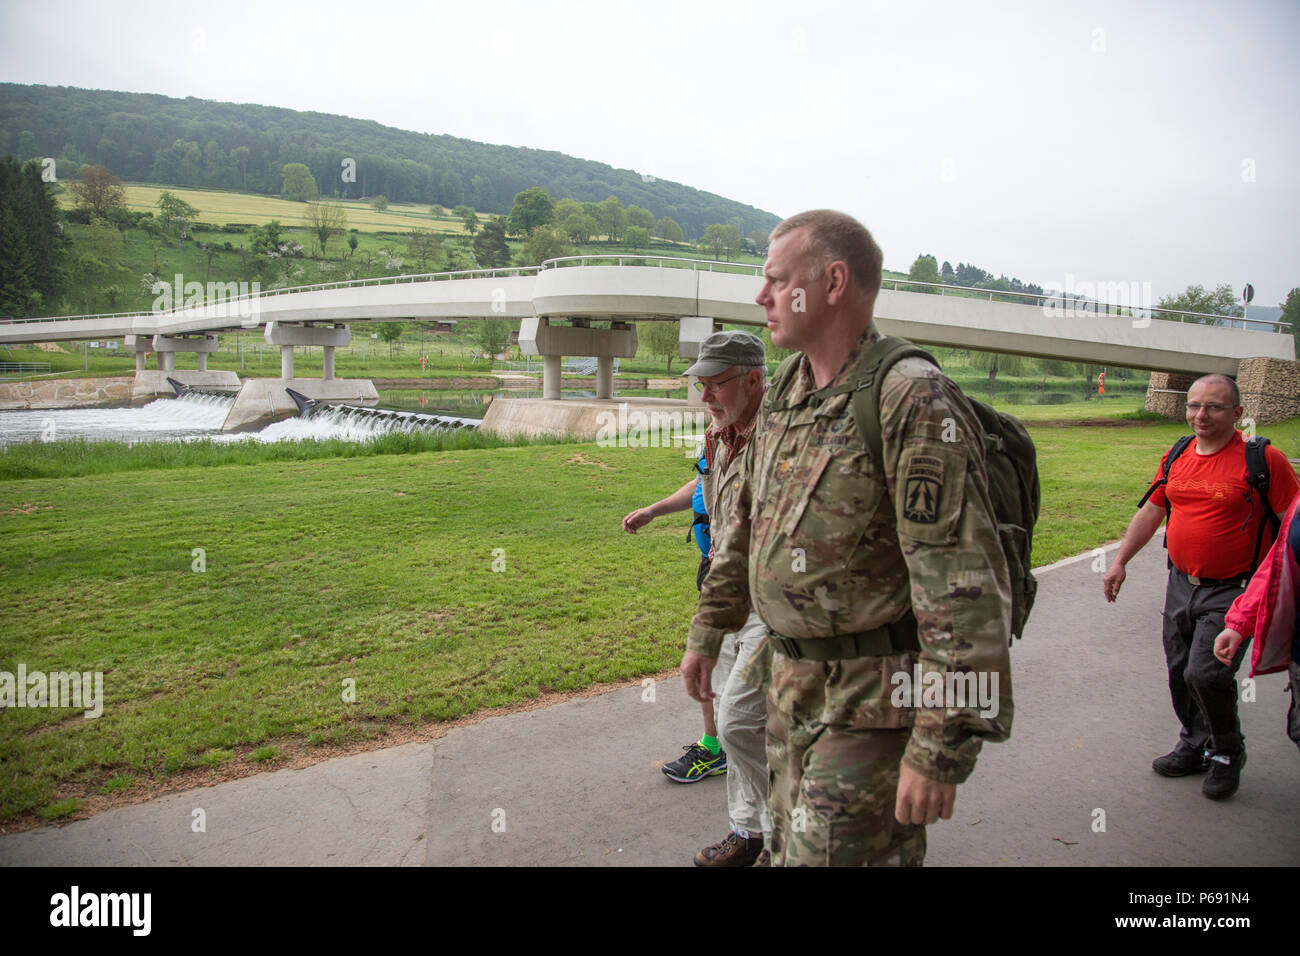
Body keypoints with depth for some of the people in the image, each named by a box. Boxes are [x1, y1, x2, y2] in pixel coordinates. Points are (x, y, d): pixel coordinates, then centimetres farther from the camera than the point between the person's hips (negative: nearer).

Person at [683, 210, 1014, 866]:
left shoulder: (915, 403, -20)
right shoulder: (785, 400, 7)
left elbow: (965, 586, -24)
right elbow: (744, 528, 17)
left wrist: (941, 749, -25)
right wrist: (706, 633, 21)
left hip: (876, 697, -8)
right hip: (793, 683, 8)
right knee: (793, 843, 21)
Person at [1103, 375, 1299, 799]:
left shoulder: (1263, 459, -11)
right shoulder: (1177, 457, 6)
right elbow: (1150, 512, 15)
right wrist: (1119, 562, 13)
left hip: (1231, 591, -6)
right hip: (1180, 584, 6)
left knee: (1206, 674, -12)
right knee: (1180, 673, 14)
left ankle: (1227, 754, 14)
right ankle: (1196, 746, 35)